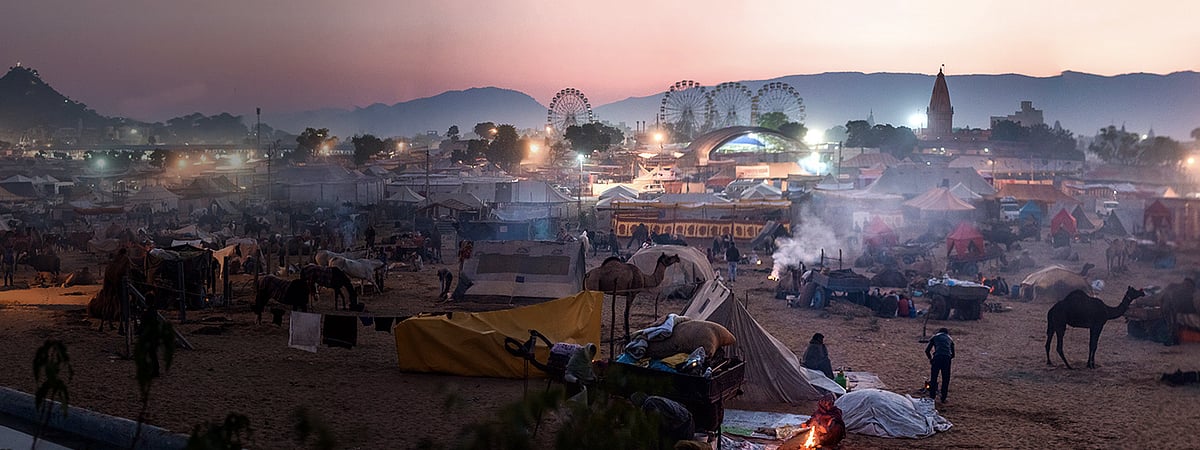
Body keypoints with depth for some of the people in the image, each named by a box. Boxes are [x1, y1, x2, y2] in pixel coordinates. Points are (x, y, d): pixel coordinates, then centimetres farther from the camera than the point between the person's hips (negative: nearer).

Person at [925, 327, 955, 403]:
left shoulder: (935, 337, 22)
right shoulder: (950, 339, 27)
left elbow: (927, 350, 13)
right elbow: (953, 354, 26)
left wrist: (930, 359, 28)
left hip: (937, 357, -1)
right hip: (947, 358, 1)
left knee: (933, 379, 9)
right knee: (945, 380, 13)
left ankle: (931, 398, 11)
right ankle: (943, 399, 16)